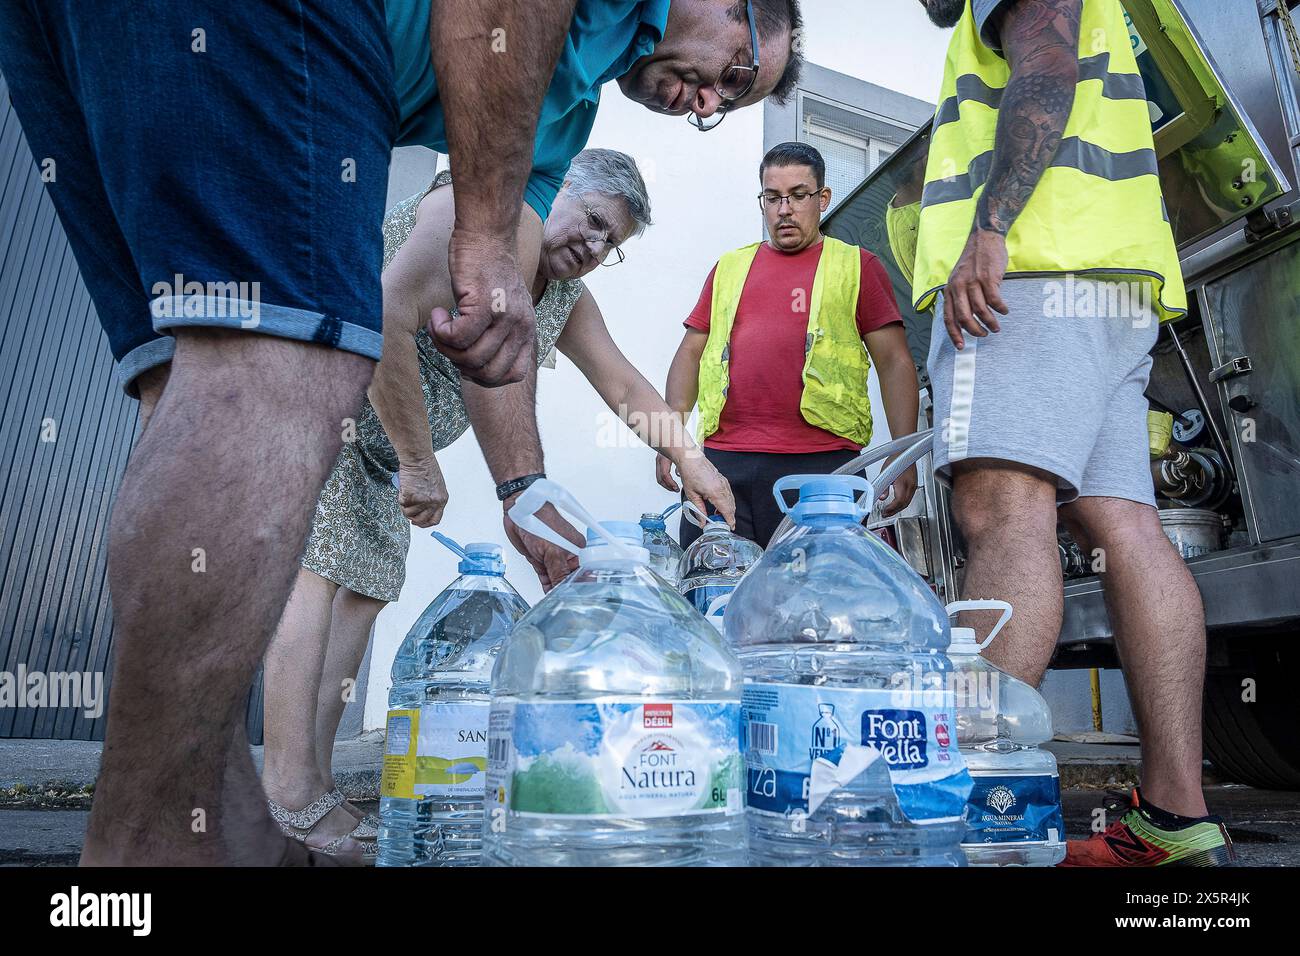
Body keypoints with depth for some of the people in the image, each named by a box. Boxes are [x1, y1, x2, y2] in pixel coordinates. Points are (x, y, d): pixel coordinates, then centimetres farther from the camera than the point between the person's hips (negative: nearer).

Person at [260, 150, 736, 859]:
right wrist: (419, 464, -27)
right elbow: (385, 319, -28)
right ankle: (292, 801, -20)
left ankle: (309, 785, 1)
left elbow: (625, 387, 11)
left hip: (377, 450, 9)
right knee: (318, 568, -18)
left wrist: (692, 461, 0)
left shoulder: (567, 299, 7)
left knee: (368, 585, -1)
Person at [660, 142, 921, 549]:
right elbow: (691, 352, 20)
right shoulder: (729, 267, 21)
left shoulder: (857, 266, 12)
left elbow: (894, 362, 7)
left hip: (822, 464, -2)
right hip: (723, 461, 3)